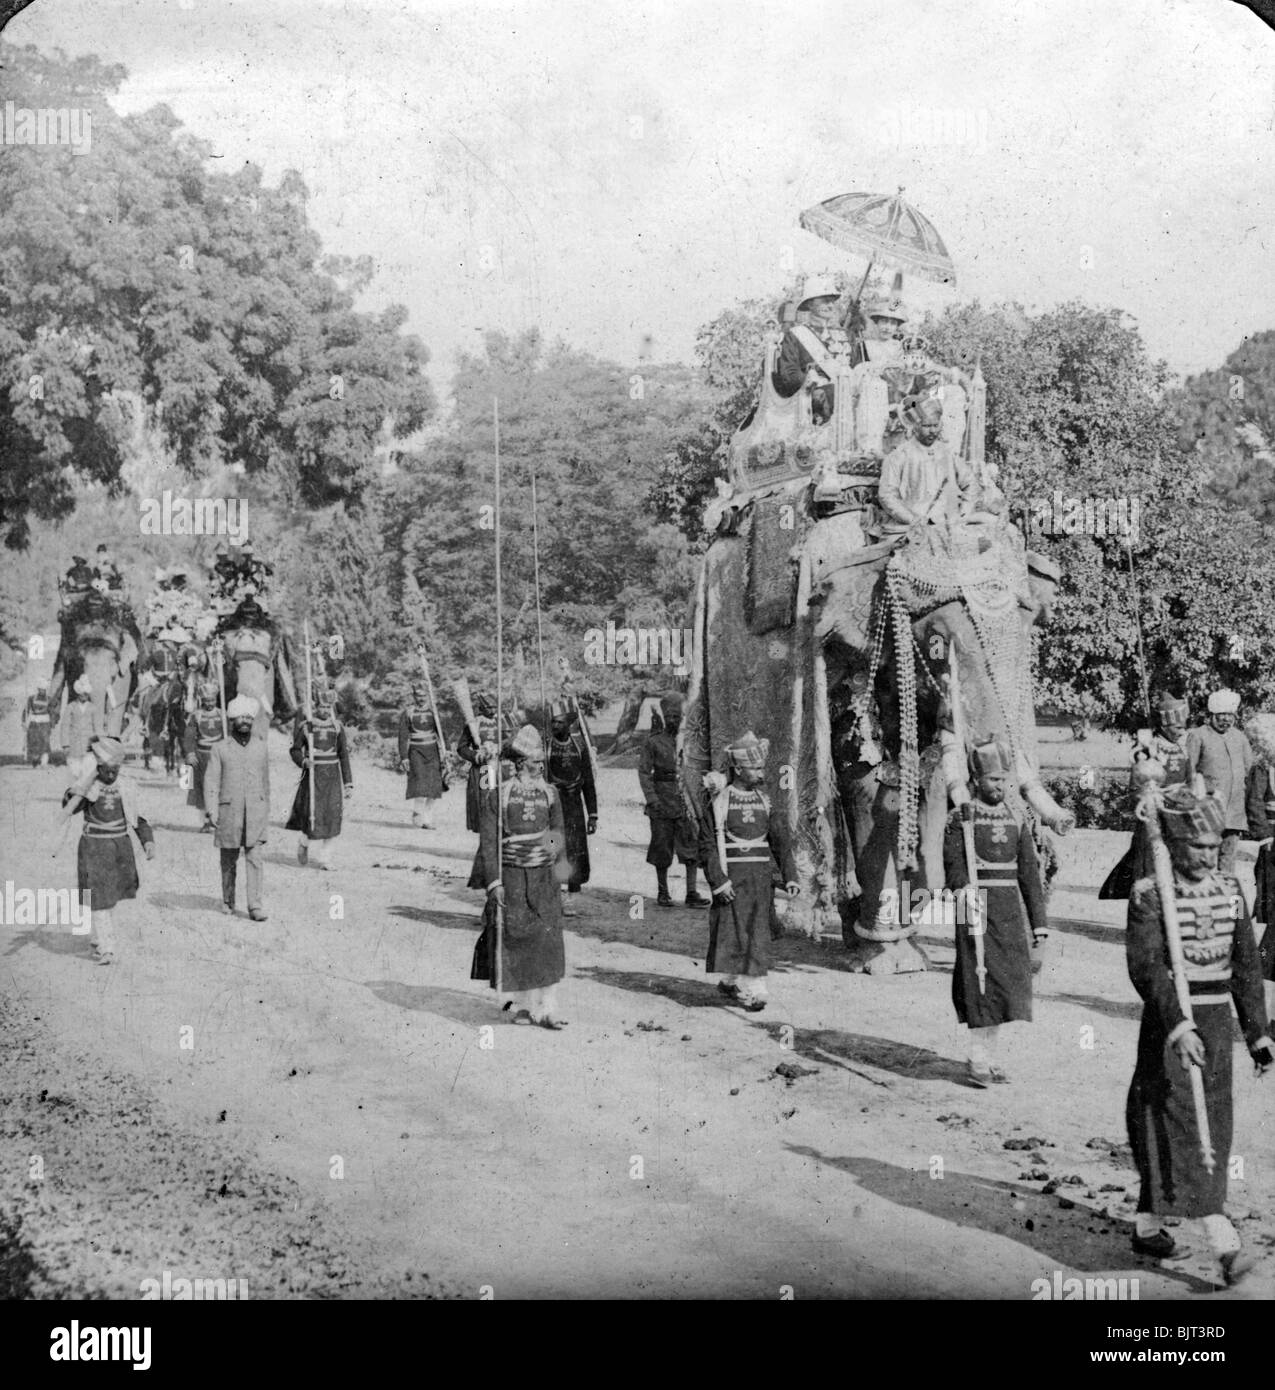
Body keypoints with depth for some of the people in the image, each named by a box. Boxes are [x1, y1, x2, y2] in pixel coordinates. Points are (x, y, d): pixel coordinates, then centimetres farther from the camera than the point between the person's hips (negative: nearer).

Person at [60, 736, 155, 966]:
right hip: (94, 848, -4)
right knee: (99, 897, -8)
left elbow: (138, 819, 6)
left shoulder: (125, 789, 1)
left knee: (113, 896, 15)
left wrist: (148, 842, -9)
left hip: (121, 846, 4)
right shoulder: (87, 788, -9)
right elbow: (69, 806, -28)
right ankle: (106, 949, -8)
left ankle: (98, 937, 36)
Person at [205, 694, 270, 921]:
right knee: (229, 860, 9)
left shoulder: (261, 748, 10)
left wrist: (266, 813, 18)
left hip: (256, 812, 1)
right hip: (229, 811, -1)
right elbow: (211, 782, -1)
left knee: (256, 858, -9)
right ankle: (227, 901, 25)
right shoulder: (219, 749, 3)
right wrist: (212, 812, -10)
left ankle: (255, 905, -9)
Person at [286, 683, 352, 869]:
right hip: (313, 775, -2)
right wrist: (303, 761, -18)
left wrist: (348, 783, 6)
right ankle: (304, 843, 21)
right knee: (313, 815, -8)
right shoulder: (306, 726, -2)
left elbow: (343, 755, 9)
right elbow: (295, 750, 5)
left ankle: (323, 857, 6)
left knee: (332, 817, -3)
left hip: (332, 776, 2)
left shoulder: (337, 727, 5)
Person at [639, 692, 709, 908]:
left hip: (686, 800, 2)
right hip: (662, 801, -2)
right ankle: (662, 893, 16)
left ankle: (692, 893, -2)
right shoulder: (653, 742, 0)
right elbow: (643, 772, -2)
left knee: (692, 846, -4)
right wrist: (652, 799, -12)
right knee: (662, 847, 4)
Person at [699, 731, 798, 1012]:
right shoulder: (720, 802, -4)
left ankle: (731, 981, 20)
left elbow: (781, 840, 9)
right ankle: (752, 990, -2)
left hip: (761, 876, 5)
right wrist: (718, 881, -15)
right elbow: (707, 845, -6)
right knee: (736, 932, -7)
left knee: (758, 933, 4)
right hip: (732, 877, -5)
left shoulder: (763, 801, 10)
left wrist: (790, 876, 0)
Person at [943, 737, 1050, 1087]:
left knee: (1007, 979, 6)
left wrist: (1039, 924, 10)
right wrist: (968, 902, -25)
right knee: (982, 979, -6)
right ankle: (979, 1060, 0)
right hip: (978, 911, -5)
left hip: (1011, 912, 5)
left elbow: (1030, 873, 13)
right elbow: (955, 873, -9)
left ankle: (992, 1057, 17)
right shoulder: (960, 819, -2)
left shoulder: (1016, 820, 12)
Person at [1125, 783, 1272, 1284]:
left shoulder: (1229, 890, 7)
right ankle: (1224, 1245, -11)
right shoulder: (1150, 895, -11)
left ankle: (1148, 1227, 25)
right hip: (1169, 1026, -7)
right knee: (1187, 1130, -10)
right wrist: (1179, 1025, -31)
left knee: (1214, 1130, 12)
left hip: (1216, 1022, 7)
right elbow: (1146, 965, -21)